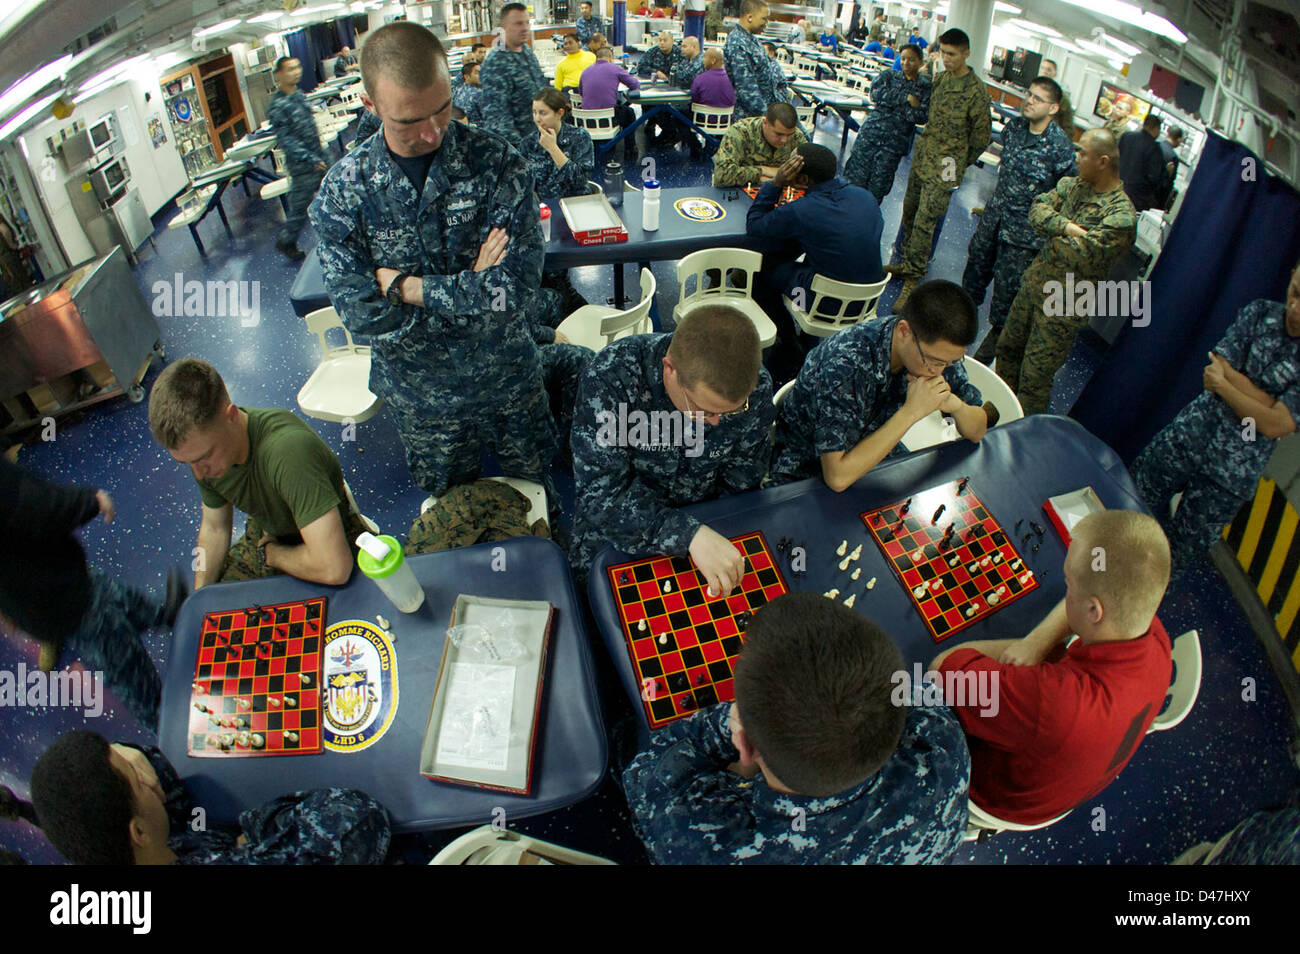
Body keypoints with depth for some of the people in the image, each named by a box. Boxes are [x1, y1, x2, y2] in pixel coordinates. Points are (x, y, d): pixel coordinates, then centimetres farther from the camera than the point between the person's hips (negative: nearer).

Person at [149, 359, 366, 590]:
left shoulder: (288, 449, -40)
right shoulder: (202, 445, -12)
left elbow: (333, 569, -43)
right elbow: (214, 528, 7)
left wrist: (269, 553, -22)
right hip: (267, 538, 7)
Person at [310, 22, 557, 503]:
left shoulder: (496, 161, -18)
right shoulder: (344, 189, -15)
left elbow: (521, 288, -27)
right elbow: (360, 314, -21)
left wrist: (408, 288, -23)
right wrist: (474, 290, -25)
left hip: (509, 375, 0)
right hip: (421, 391, 1)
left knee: (532, 483, 23)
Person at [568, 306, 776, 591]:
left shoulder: (756, 387, -20)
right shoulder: (611, 375, -31)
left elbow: (742, 484, -4)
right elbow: (598, 494, -31)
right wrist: (690, 535, -40)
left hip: (704, 518, 2)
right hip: (621, 521, -1)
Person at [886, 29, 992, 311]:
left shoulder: (976, 90, -13)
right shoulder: (939, 79, 9)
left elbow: (982, 135, -7)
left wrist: (959, 165, 0)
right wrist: (925, 147, 17)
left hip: (945, 167, -8)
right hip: (922, 158, 8)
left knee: (925, 221, -11)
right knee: (909, 211, 14)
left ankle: (913, 279, -5)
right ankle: (907, 264, 29)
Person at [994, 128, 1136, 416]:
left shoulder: (1121, 215, -20)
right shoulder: (1072, 185, 3)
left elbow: (1082, 256, -26)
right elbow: (1037, 209, -9)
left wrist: (1053, 231, -11)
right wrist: (1067, 227, -24)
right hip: (1034, 283, 8)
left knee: (1034, 376, -1)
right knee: (1007, 347, 22)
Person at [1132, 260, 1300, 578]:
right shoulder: (1260, 313, -4)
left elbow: (1274, 425, -21)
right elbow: (1214, 373, -10)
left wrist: (1225, 383, -13)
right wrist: (1262, 399, -19)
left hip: (1234, 474, -3)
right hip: (1188, 436, 3)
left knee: (1181, 551, 10)